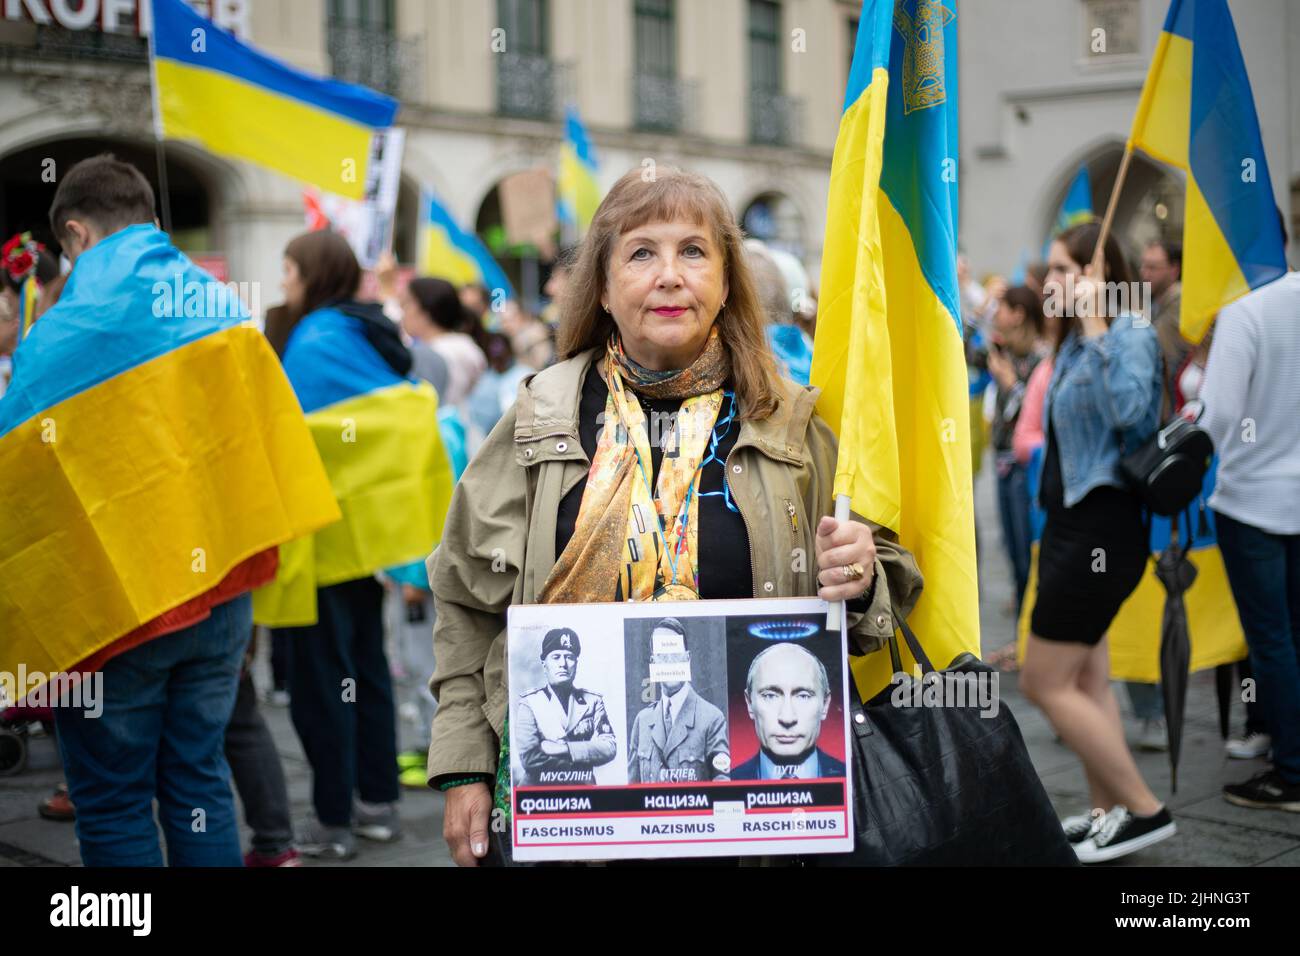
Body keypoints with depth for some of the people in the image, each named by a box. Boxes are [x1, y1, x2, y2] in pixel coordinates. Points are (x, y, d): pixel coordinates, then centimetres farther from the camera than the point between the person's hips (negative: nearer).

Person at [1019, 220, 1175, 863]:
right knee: (1084, 678, 12)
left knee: (1043, 683, -7)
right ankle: (1109, 812, 20)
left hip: (1100, 530, -10)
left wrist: (1097, 329, -31)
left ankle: (1145, 810, 1)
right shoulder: (1072, 343, 14)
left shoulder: (1129, 334, -14)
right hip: (1070, 522, 10)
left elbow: (1127, 410, -33)